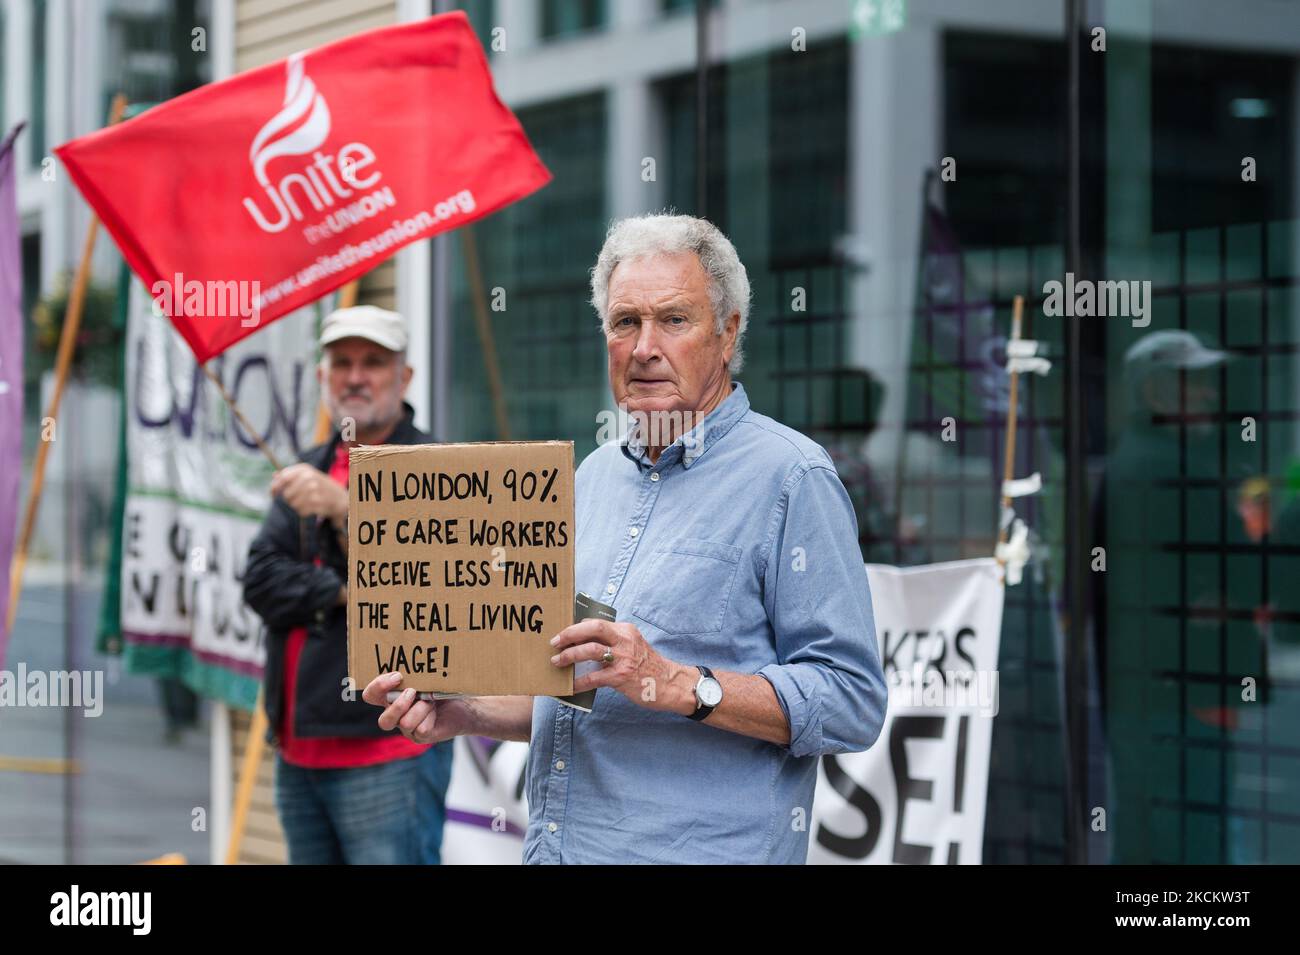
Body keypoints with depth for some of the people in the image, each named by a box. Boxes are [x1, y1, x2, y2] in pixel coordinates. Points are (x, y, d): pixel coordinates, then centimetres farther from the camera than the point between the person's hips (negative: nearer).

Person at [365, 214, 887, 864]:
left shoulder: (791, 478, -8)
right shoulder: (594, 475, 14)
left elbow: (850, 701, -15)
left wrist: (681, 685, -23)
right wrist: (465, 713, 4)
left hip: (702, 854, -6)